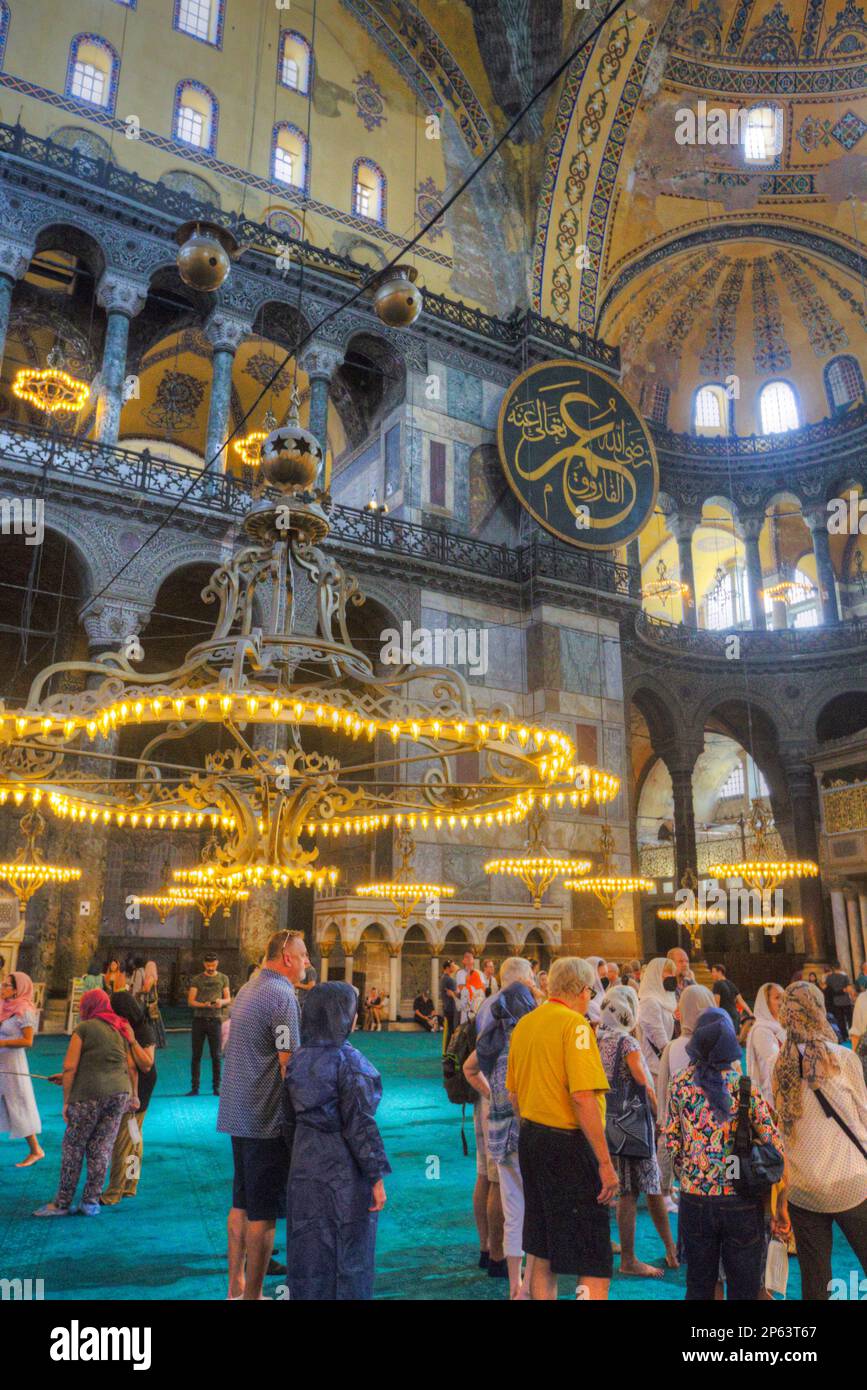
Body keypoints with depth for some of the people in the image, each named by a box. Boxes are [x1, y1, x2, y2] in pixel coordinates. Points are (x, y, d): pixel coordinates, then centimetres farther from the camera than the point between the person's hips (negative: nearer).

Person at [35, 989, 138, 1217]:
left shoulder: (84, 1029, -2)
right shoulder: (123, 1029, 12)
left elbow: (69, 1067, -7)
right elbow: (132, 1066, 10)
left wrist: (66, 1101, 0)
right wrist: (134, 1095, 17)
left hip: (89, 1095, -5)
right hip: (120, 1093, 5)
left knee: (73, 1147, 8)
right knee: (101, 1147, 12)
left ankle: (62, 1203, 15)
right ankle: (91, 1202, 16)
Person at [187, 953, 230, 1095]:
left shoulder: (223, 978, 8)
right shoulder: (196, 980, 5)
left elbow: (228, 999, 9)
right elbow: (190, 1001, -1)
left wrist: (221, 1002, -14)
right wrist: (204, 1005, -19)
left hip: (215, 1019, 0)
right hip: (199, 1019, 0)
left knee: (216, 1055, 2)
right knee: (196, 1055, 3)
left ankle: (216, 1087, 9)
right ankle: (194, 1087, 9)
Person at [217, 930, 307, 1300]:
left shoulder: (247, 990, 11)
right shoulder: (282, 995, -18)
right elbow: (289, 1064, -20)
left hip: (237, 1114, 9)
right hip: (267, 1118, -9)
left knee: (241, 1204, 18)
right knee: (263, 1213, 2)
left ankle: (236, 1286, 29)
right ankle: (252, 1294, 11)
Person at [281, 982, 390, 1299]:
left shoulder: (297, 1060, 0)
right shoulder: (348, 1061, -19)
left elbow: (289, 1121, 8)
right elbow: (359, 1125, -18)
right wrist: (377, 1176, -11)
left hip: (304, 1171, 6)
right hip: (345, 1174, -6)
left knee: (309, 1254, 18)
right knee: (349, 1257, 10)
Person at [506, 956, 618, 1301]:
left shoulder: (524, 1024, 9)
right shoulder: (575, 1024, -14)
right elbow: (583, 1098, -22)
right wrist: (605, 1162, -17)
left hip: (531, 1141, 8)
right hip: (569, 1145, -8)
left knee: (543, 1255, 18)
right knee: (595, 1266, -2)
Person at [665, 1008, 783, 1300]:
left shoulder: (680, 1083, -3)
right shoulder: (745, 1082, -10)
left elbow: (672, 1140, 1)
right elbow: (771, 1138, -10)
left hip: (694, 1197, 2)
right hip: (742, 1200, -2)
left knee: (698, 1287, 17)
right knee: (744, 1289, 13)